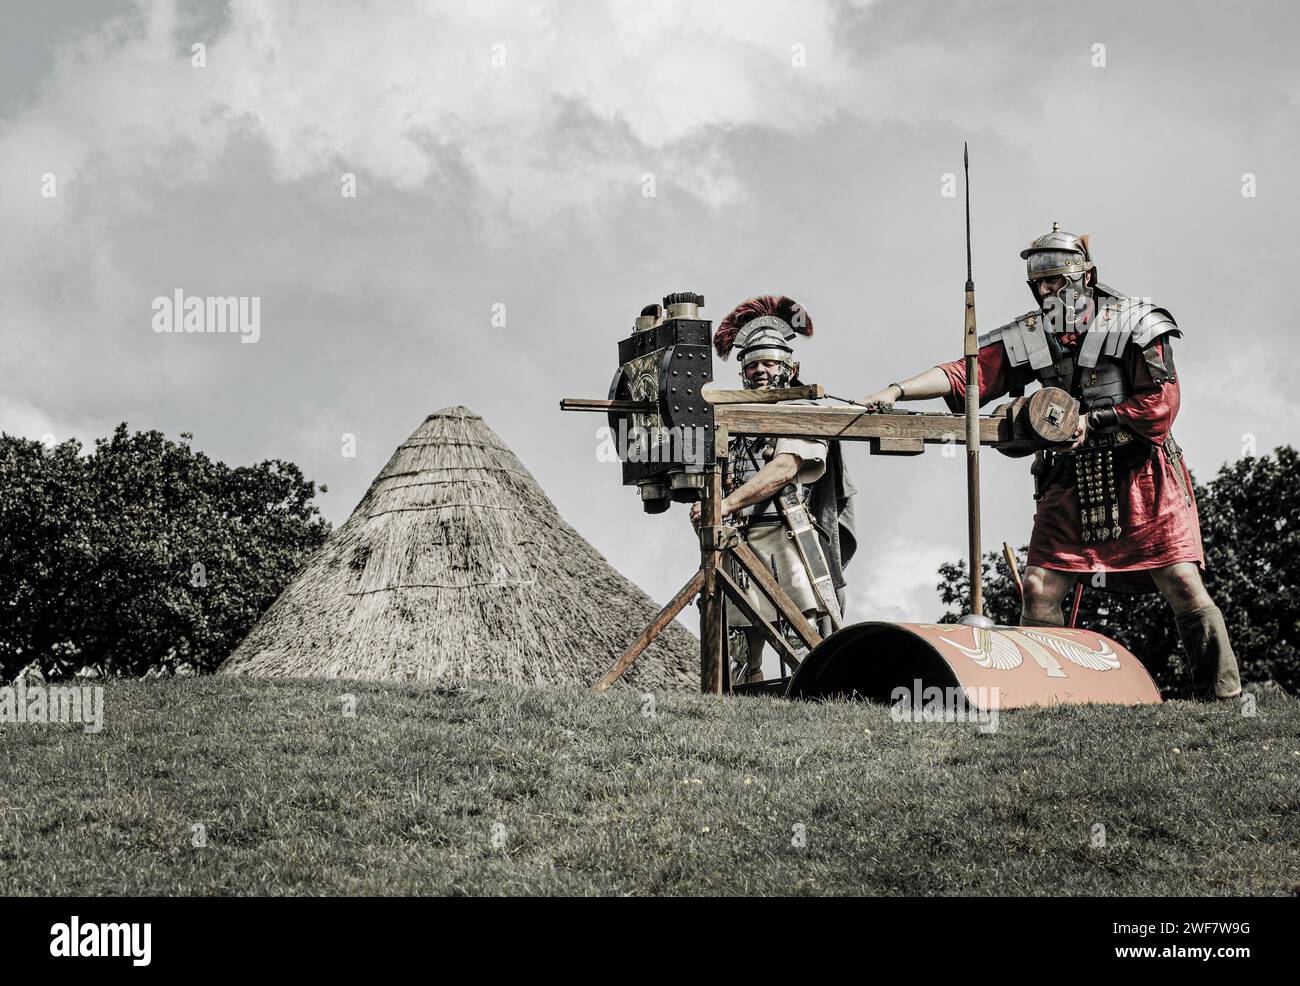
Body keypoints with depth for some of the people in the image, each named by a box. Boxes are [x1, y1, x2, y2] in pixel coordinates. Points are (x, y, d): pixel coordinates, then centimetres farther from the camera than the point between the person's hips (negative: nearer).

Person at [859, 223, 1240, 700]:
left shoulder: (1133, 323, -5)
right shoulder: (1030, 336, 5)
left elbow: (1161, 403, -10)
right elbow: (966, 373, -3)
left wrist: (1091, 420, -17)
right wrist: (899, 390, -16)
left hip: (1141, 478, -4)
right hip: (1069, 483, 4)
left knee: (1182, 583, -8)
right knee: (1040, 589, -4)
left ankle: (1222, 692, 3)